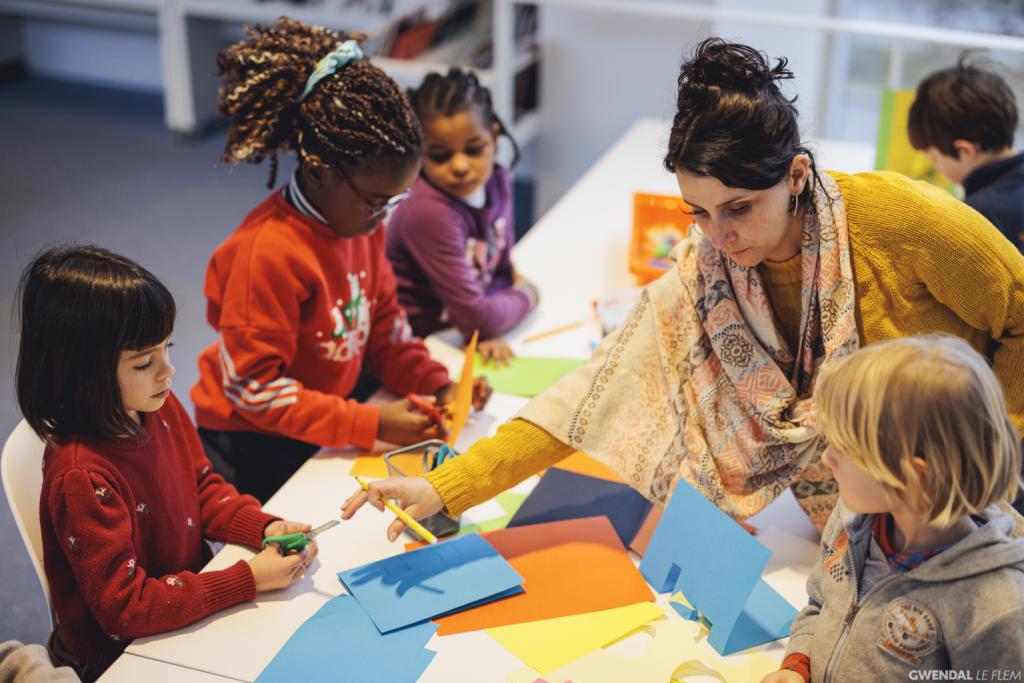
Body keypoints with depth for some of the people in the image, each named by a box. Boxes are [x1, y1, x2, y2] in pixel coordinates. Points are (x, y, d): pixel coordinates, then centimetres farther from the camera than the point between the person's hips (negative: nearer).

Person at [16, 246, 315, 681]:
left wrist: (266, 528, -9)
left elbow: (202, 488, 9)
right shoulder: (81, 478, -30)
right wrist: (247, 579, -26)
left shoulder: (161, 407, -6)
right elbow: (126, 608, -26)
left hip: (191, 595, 7)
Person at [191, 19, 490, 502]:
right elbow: (253, 389, -25)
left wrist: (434, 384, -7)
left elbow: (382, 319, 9)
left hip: (326, 434, 7)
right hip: (256, 453, -7)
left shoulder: (361, 220, -4)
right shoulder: (269, 253, -28)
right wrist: (372, 425, -26)